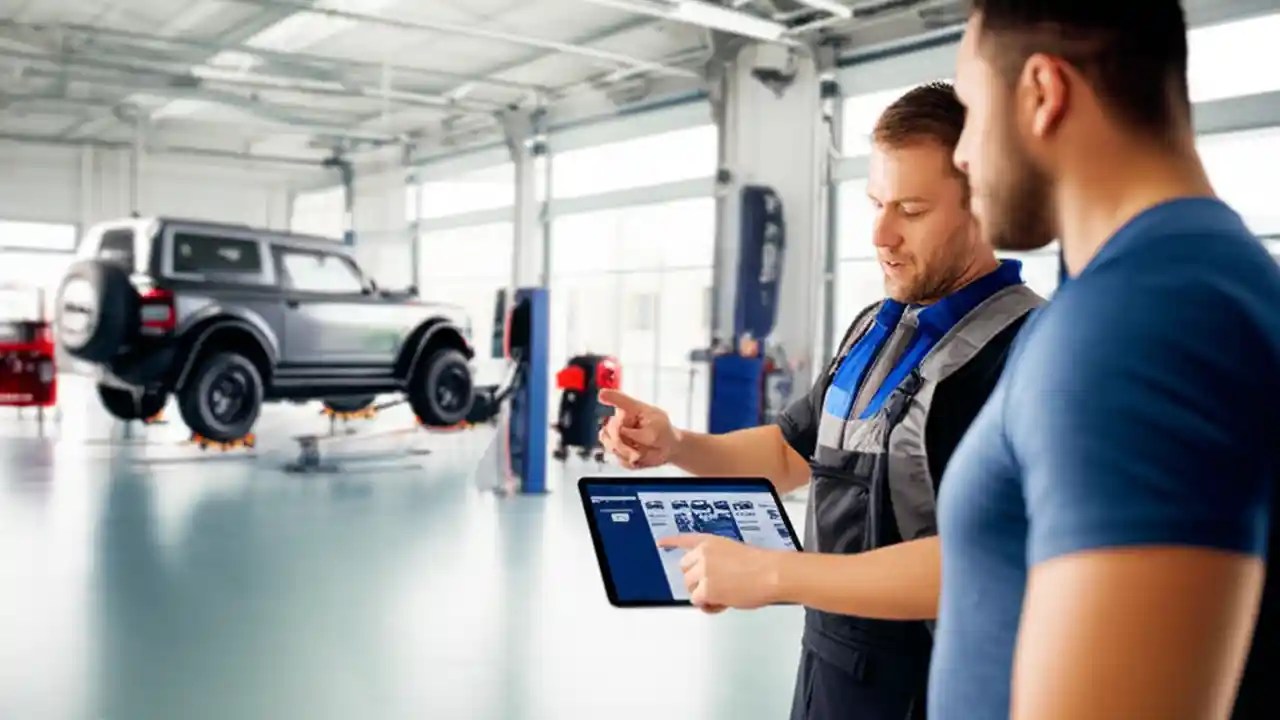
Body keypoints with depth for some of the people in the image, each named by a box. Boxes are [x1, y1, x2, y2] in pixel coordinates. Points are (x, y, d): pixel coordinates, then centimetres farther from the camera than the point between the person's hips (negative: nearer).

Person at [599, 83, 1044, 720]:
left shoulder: (1023, 351, -21)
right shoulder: (876, 327, 7)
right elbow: (793, 449, 19)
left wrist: (771, 574, -27)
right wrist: (676, 447, 2)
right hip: (828, 665, 8)